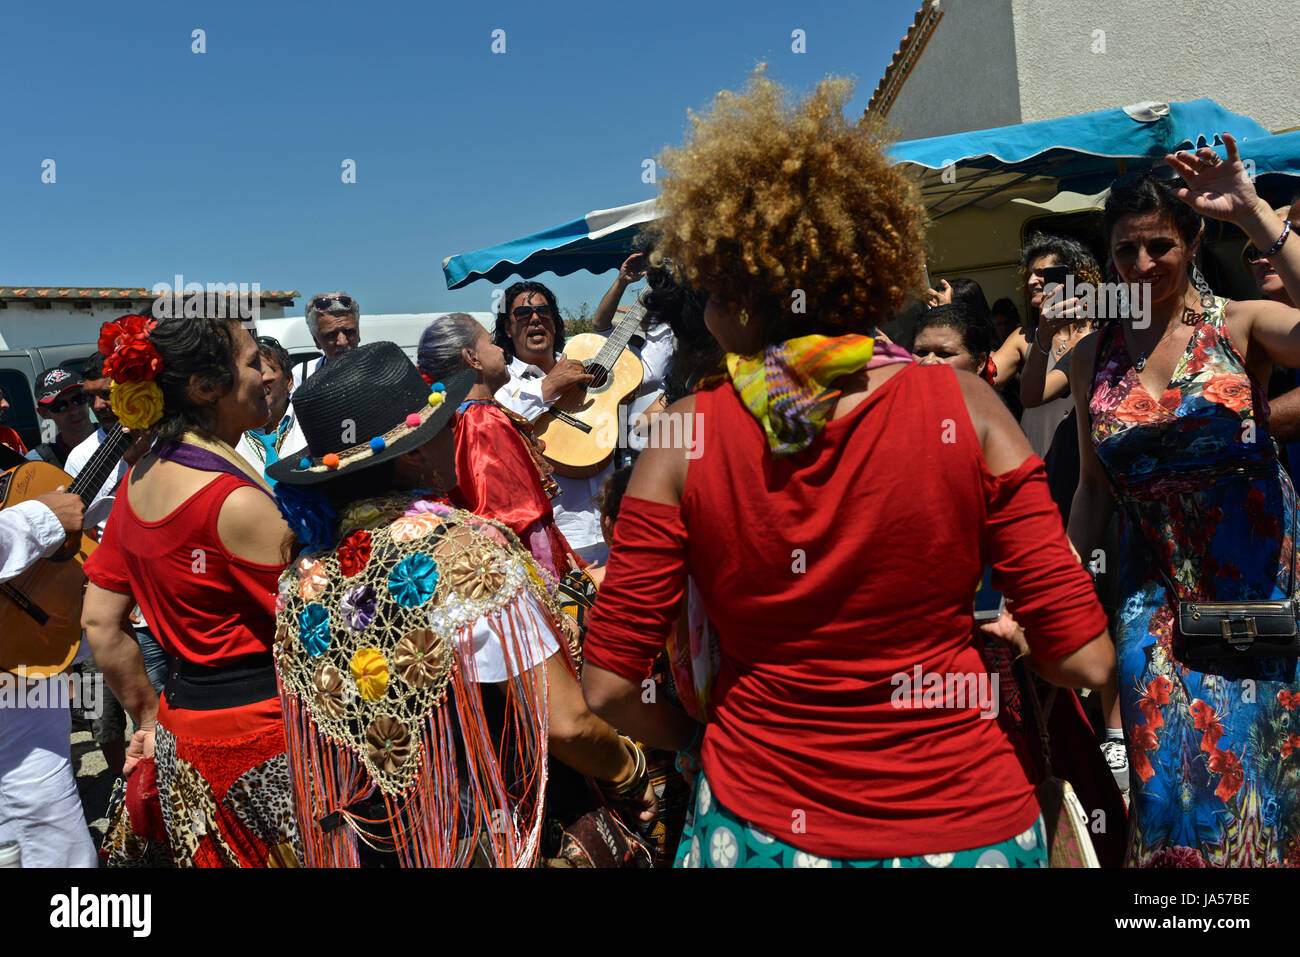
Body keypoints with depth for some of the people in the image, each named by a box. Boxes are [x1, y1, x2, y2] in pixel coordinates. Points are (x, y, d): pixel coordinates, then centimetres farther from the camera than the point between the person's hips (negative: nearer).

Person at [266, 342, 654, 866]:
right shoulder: (469, 550, -21)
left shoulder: (302, 578, -3)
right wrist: (630, 771, -4)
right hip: (488, 844, -6)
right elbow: (564, 723, -20)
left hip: (361, 844, 7)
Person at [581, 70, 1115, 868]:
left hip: (759, 824, 0)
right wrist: (989, 638, 8)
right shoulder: (963, 405, -13)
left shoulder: (686, 437, -13)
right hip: (961, 820, 1)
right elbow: (1085, 660, -12)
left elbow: (610, 686, -11)